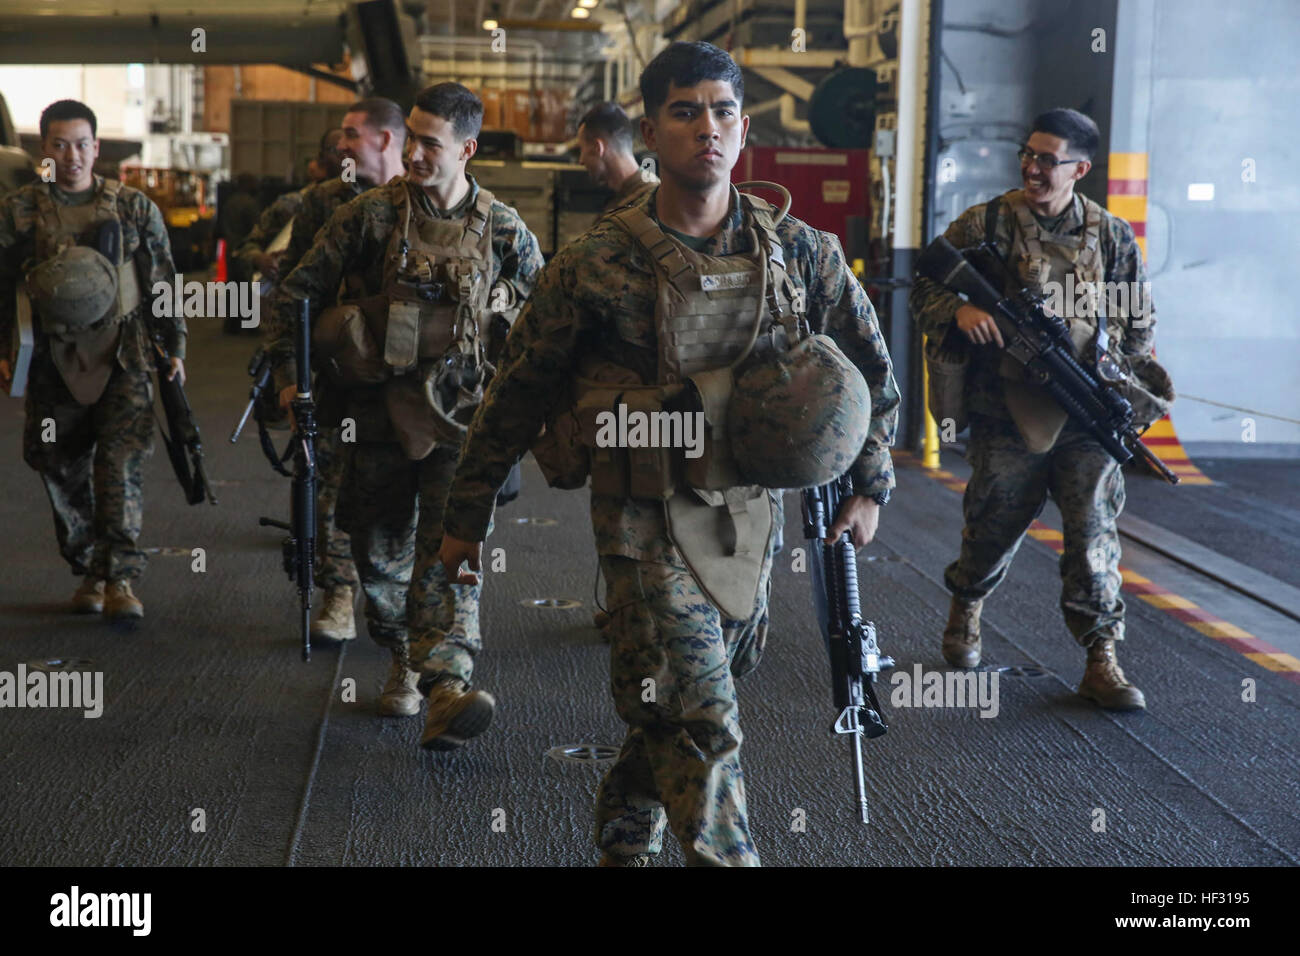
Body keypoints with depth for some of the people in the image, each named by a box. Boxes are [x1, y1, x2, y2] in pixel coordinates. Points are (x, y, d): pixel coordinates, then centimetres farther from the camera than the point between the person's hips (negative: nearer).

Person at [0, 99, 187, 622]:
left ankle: (120, 578, -8)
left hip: (122, 355, -1)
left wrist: (174, 347, 7)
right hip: (53, 359, 1)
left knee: (123, 463, -11)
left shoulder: (134, 207, 4)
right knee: (64, 471, 7)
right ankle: (88, 572, 22)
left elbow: (163, 281, 10)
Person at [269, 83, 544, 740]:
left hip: (460, 417, -1)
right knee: (380, 551, 9)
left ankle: (447, 686, -25)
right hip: (380, 410, 1)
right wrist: (290, 374, 3)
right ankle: (406, 662, 32)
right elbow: (300, 291, 5)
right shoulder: (371, 216, -1)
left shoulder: (504, 231, 1)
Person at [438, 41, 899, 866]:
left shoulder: (799, 251, 1)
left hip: (751, 511, 4)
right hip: (648, 516, -4)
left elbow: (870, 366, 14)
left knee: (676, 709, 17)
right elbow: (519, 393, 1)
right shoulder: (596, 262, -7)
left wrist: (870, 485, 12)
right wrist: (467, 515, 5)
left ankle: (626, 836, 39)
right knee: (700, 723, -9)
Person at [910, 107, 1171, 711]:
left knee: (1094, 533, -5)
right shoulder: (985, 223, 2)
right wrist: (959, 312, -16)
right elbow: (925, 288, 5)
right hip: (1008, 417, -1)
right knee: (994, 528, 10)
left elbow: (1139, 325, 16)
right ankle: (965, 607, 40)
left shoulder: (1112, 236, 8)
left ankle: (1101, 660, 2)